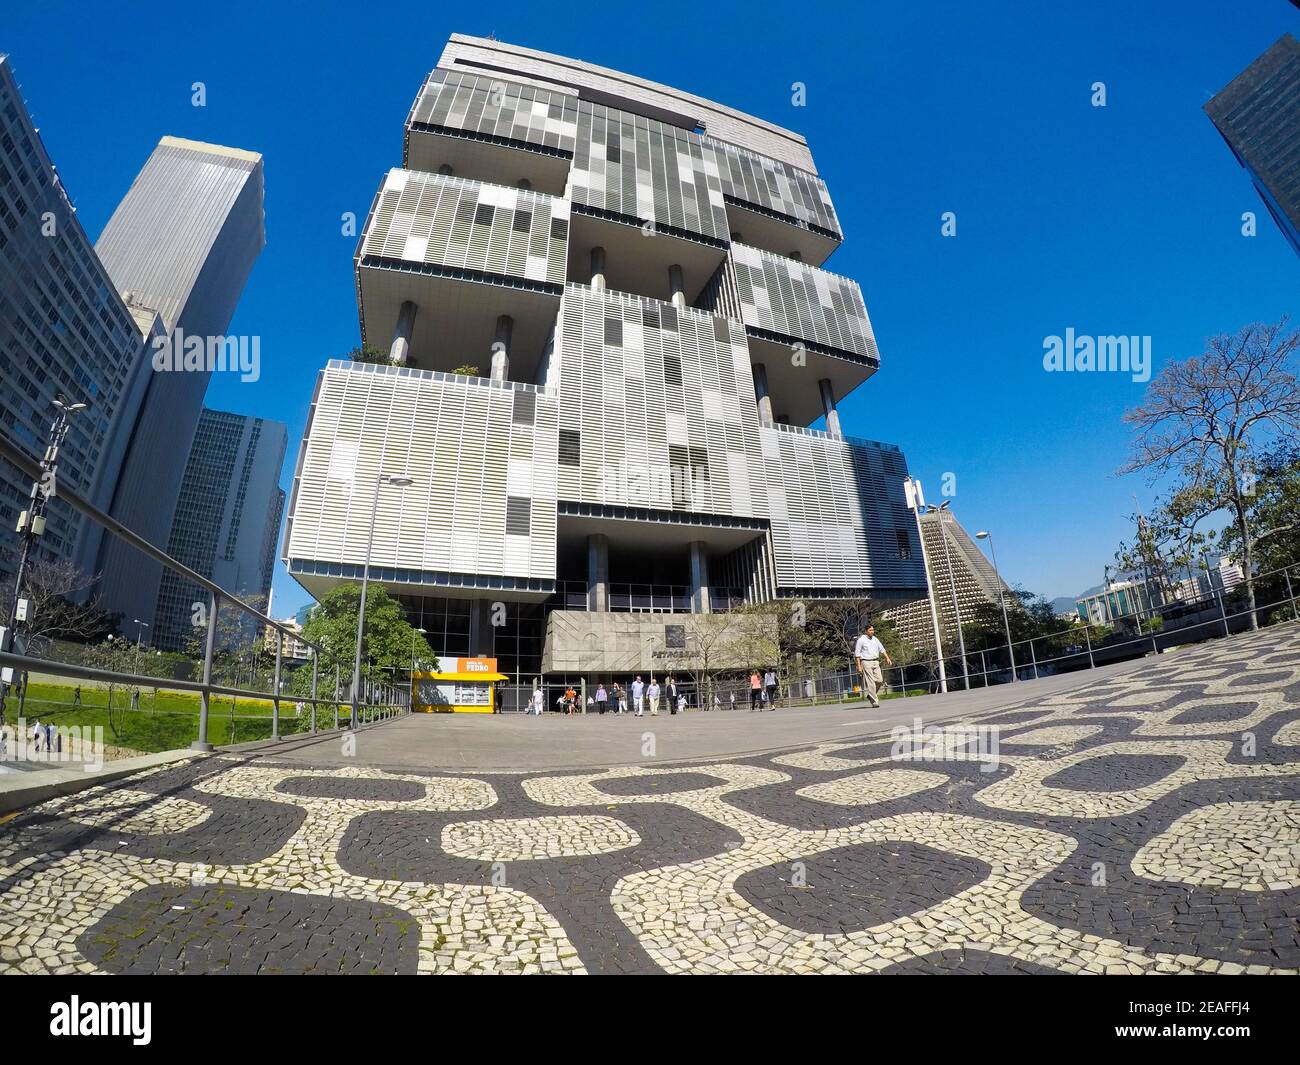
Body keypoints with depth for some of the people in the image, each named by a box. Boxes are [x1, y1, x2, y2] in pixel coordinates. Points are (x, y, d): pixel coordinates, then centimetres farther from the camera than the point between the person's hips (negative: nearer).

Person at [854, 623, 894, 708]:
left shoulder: (875, 639, 12)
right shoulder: (861, 640, -6)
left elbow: (882, 649, 17)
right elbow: (857, 654, -6)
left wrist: (887, 658, 3)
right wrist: (859, 666, -10)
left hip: (876, 662, 6)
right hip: (866, 662, -6)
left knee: (879, 680, -4)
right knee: (871, 682, -7)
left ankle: (870, 695, 18)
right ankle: (875, 702, -2)